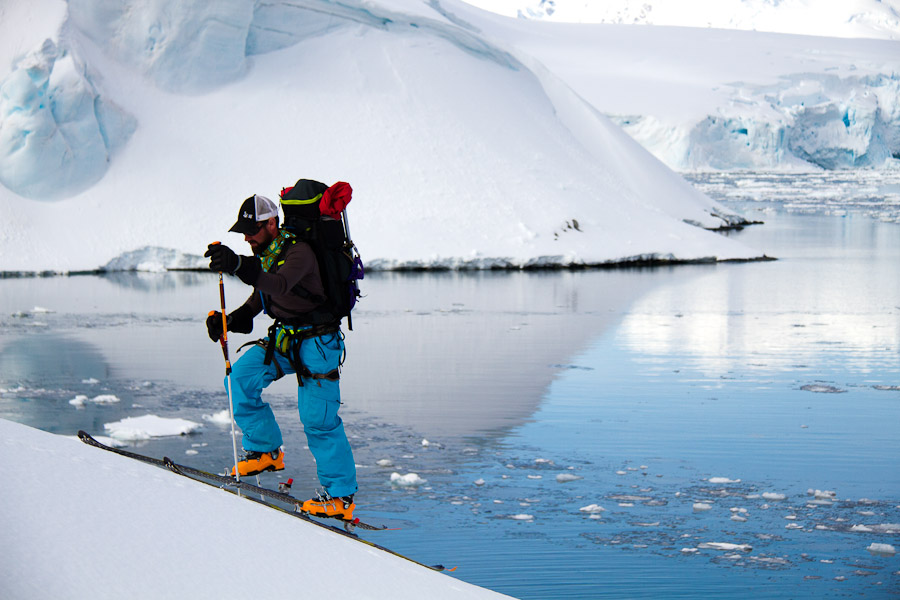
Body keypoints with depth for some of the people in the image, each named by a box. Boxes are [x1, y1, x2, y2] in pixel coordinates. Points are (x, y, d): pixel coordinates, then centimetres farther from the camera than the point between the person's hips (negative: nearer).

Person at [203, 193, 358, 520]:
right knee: (241, 377, -5)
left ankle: (342, 496, -3)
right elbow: (260, 297, 18)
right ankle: (266, 451, 9)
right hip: (284, 338, 9)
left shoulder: (298, 251, -20)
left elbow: (280, 285, -40)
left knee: (318, 418, -12)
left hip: (317, 342, -9)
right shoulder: (264, 254, 8)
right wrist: (229, 321, 0)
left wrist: (239, 266, -54)